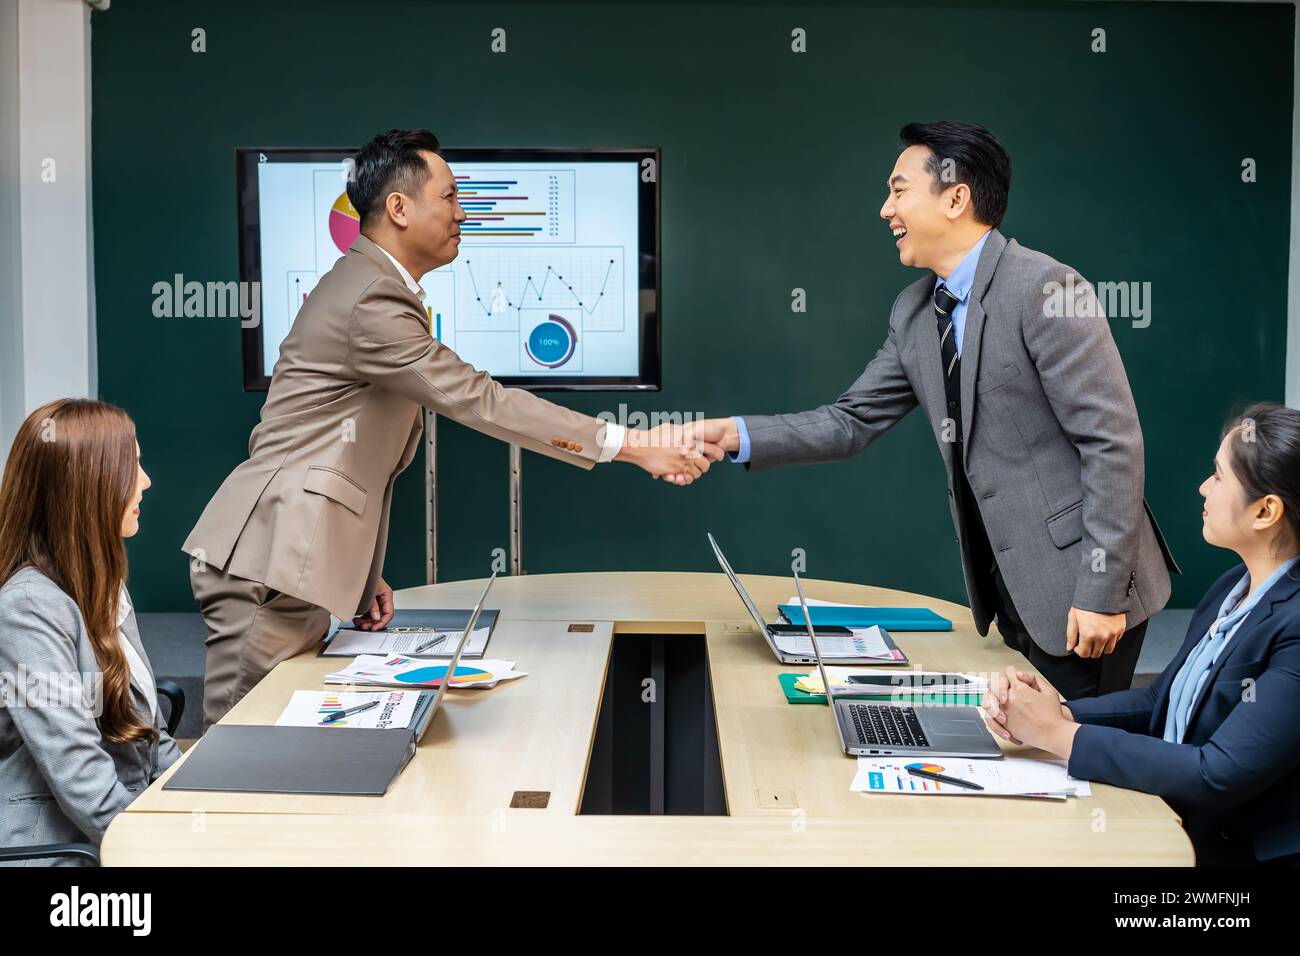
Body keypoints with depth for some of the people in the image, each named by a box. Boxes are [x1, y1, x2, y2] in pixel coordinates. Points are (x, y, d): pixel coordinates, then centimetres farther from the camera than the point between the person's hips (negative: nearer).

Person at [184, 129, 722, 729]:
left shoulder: (362, 285, 18)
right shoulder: (372, 302, -16)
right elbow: (477, 400, -21)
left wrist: (362, 572, 19)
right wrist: (629, 444, -19)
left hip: (293, 558, 10)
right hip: (266, 565, -10)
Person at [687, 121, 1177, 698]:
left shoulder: (1045, 289, -17)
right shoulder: (915, 312, 7)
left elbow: (1113, 444, -18)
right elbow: (851, 423, 10)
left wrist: (1101, 593, -19)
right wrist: (735, 435, -4)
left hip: (1076, 591, -7)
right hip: (1010, 594, 7)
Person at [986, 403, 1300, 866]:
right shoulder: (1233, 586, 5)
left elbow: (1217, 778, -24)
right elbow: (1160, 699, 10)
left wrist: (1056, 732, -18)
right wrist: (1053, 712, -8)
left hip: (1247, 850, -6)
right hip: (1177, 827, 7)